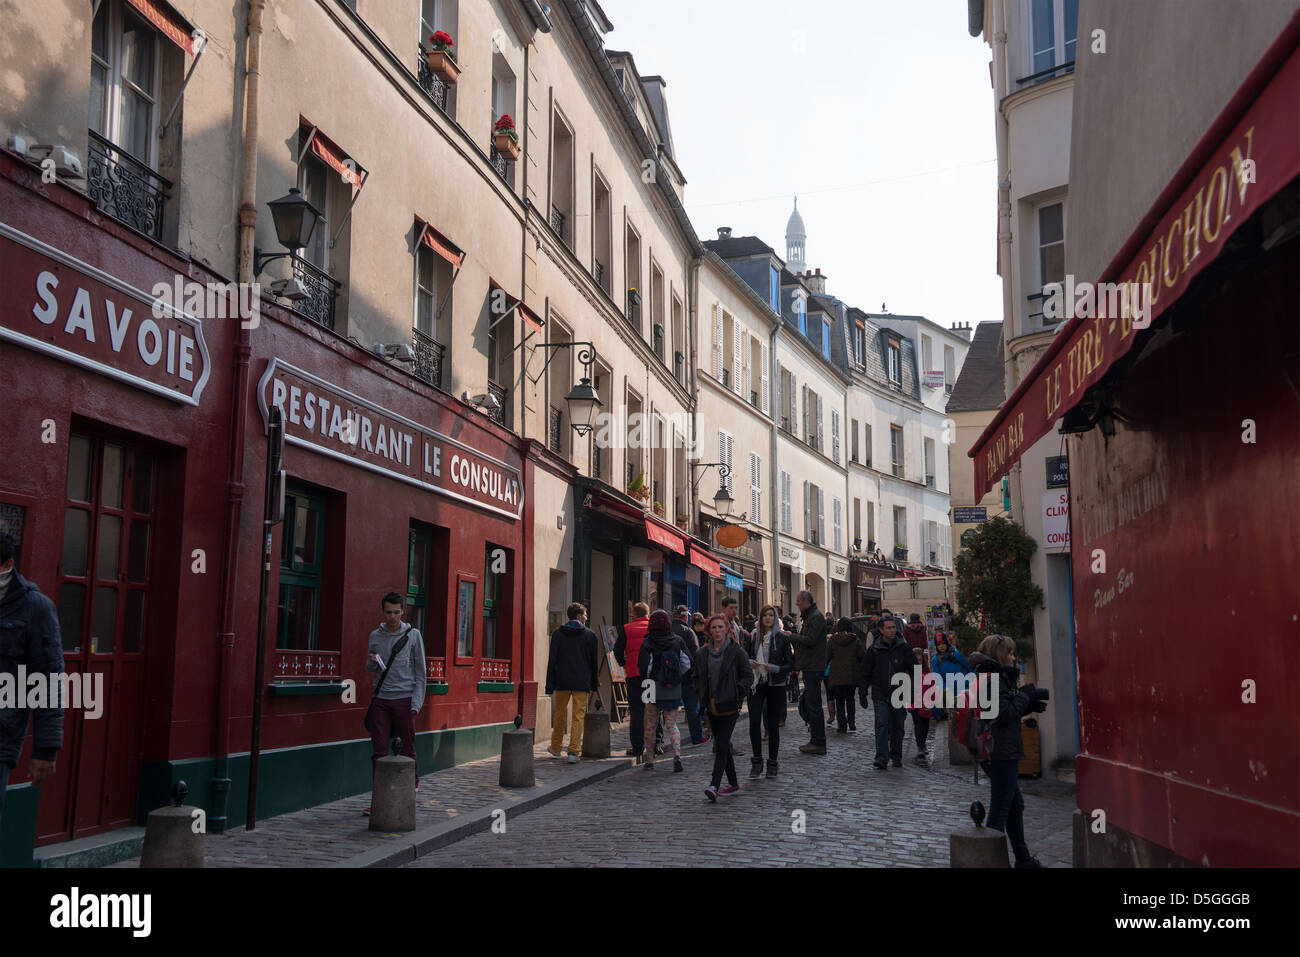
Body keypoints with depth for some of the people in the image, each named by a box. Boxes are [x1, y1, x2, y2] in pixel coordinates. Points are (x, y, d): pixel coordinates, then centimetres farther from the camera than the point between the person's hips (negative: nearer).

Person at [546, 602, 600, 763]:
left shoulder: (558, 633, 2)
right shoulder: (590, 635, 0)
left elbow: (552, 660, 0)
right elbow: (594, 662, 4)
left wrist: (550, 684, 2)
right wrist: (594, 683, 14)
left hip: (562, 681, 2)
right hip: (582, 682, -2)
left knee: (559, 713, 17)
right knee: (578, 716, 1)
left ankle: (556, 747, 28)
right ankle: (574, 752, -6)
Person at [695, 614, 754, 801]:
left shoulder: (736, 651, -5)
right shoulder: (702, 654, 8)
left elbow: (748, 676, -1)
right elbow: (697, 678, 20)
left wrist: (736, 692, -13)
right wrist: (701, 695, 5)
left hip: (729, 706, -5)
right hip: (712, 707, 5)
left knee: (722, 745, -13)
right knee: (721, 745, 11)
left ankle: (714, 785, -18)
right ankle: (733, 783, 23)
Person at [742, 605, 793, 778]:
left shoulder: (782, 637, 1)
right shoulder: (752, 637, 6)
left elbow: (790, 664, 1)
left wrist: (774, 668, -15)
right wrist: (750, 663, -8)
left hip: (776, 685, -1)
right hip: (756, 684, 1)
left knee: (773, 724, 2)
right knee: (754, 720, -13)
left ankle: (772, 764, 14)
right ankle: (757, 761, -2)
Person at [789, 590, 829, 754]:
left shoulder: (816, 617, -13)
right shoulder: (809, 616, 19)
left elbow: (810, 640, -21)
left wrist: (791, 636, -10)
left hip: (813, 668, -10)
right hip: (809, 668, 10)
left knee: (813, 705, -7)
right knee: (807, 704, 13)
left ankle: (819, 744, -3)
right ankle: (816, 740, 19)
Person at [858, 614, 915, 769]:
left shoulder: (904, 647, 1)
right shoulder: (874, 649, 0)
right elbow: (865, 672, 6)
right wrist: (862, 693, 3)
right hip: (880, 695, -1)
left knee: (897, 726, 10)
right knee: (882, 725, -12)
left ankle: (896, 756, 24)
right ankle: (882, 758, -13)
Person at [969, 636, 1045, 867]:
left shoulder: (993, 677, 15)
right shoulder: (994, 679, -17)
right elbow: (1004, 713, -23)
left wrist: (1031, 706, 10)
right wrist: (1024, 696, -10)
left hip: (993, 751, 11)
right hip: (1001, 753, -11)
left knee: (1015, 806, 20)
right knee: (1000, 809, -4)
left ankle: (1023, 859, 30)